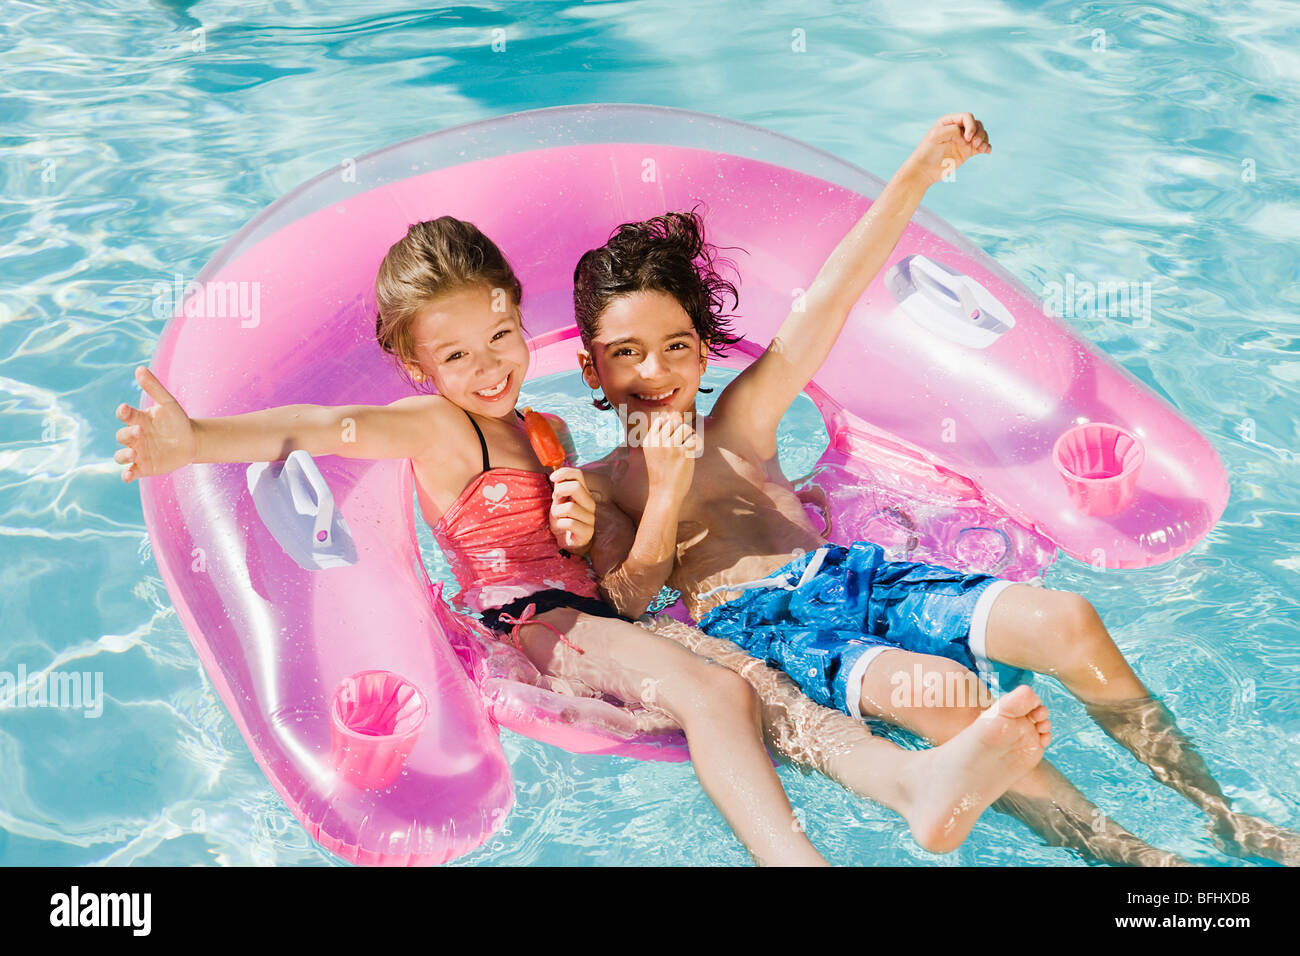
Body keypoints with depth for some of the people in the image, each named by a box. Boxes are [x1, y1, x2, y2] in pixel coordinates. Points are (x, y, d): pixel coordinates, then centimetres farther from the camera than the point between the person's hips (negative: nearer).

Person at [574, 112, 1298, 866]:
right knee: (936, 690, -35)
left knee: (1067, 620, -16)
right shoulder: (599, 484, 9)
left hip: (847, 573, 5)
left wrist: (922, 170, 7)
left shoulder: (739, 421, 17)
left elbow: (832, 296, 12)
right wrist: (667, 490, -14)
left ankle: (1224, 817, -7)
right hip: (755, 624, -5)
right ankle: (1128, 853, -31)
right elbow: (625, 607, -4)